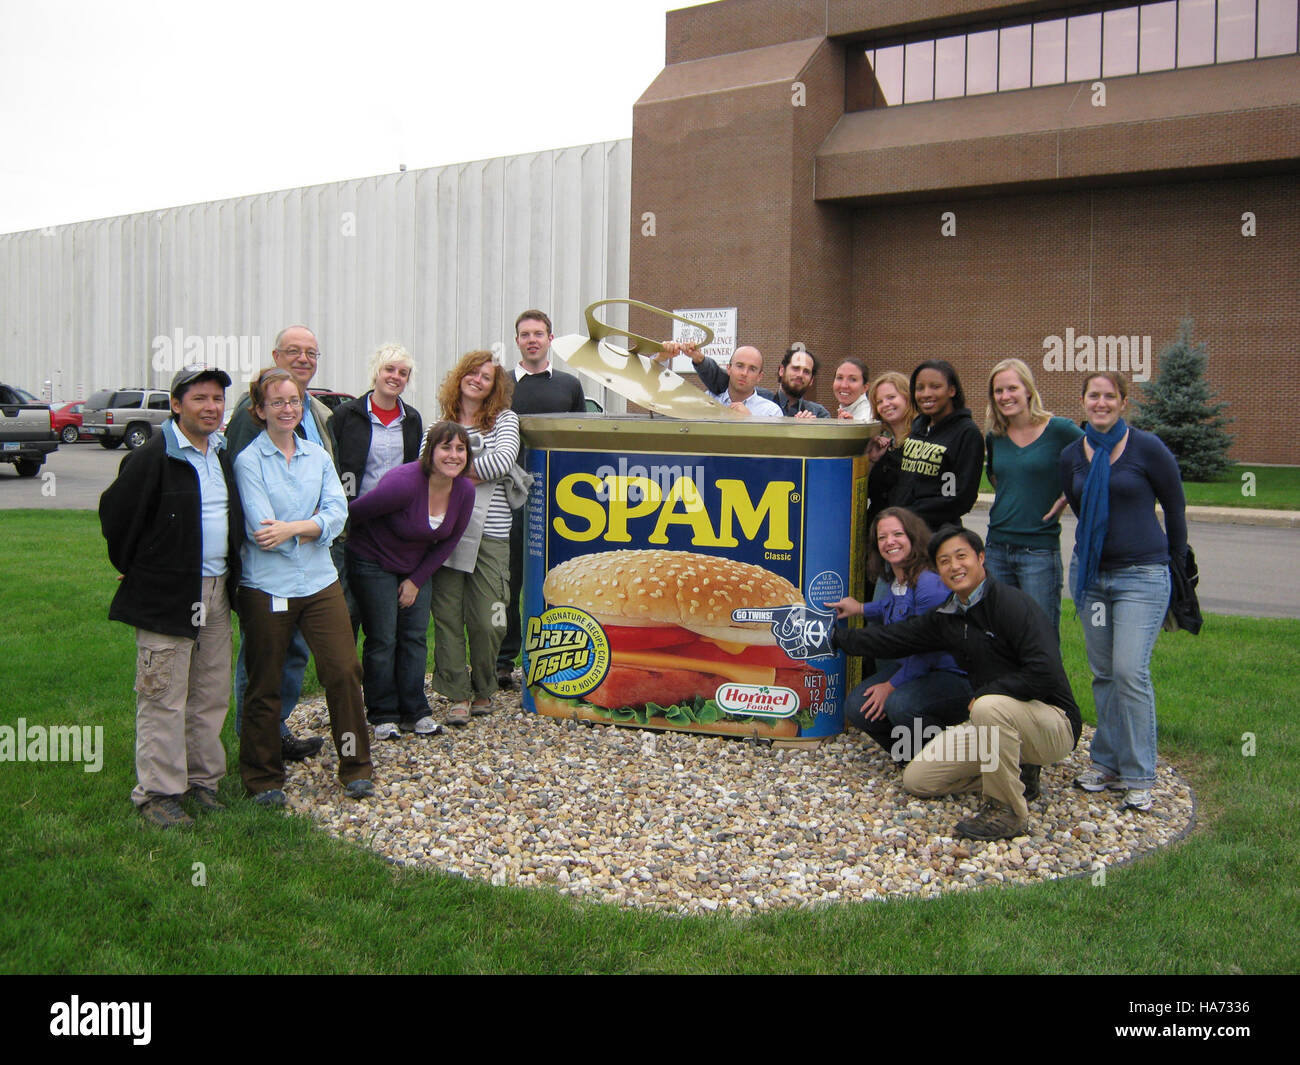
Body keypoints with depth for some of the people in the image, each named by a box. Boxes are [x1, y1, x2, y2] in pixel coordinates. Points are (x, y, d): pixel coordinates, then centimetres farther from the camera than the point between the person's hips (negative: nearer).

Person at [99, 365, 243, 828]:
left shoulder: (223, 454, 9)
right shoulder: (153, 458, -14)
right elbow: (115, 512, -7)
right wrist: (134, 568, 2)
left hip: (217, 594, 7)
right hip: (166, 595, -7)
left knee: (212, 695, 13)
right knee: (164, 699, -1)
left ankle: (203, 779, 26)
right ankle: (157, 793, 9)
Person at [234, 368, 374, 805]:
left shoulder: (318, 456, 9)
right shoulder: (248, 460, -5)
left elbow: (337, 515, -3)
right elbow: (260, 527, -14)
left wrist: (291, 528, -17)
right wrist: (312, 528, -7)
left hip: (320, 582, 4)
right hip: (266, 586, -3)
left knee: (344, 671, 0)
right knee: (265, 686, 7)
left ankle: (355, 768, 15)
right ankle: (263, 778, 23)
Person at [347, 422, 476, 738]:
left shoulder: (465, 490, -11)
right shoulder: (404, 483, -30)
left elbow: (449, 540, 2)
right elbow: (354, 512, -20)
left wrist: (416, 580, 0)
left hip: (418, 567, 6)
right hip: (374, 563, -5)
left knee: (416, 636, 4)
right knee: (382, 639, -3)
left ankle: (414, 712, 13)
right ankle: (383, 715, 9)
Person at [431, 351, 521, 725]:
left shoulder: (505, 420, 8)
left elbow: (503, 460, -10)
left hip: (490, 533, -2)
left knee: (485, 620, -1)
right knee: (447, 615, 1)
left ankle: (483, 689, 20)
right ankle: (458, 694, 11)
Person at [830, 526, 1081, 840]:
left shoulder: (1013, 604, -18)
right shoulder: (947, 618, 6)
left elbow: (1045, 674, -28)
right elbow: (894, 638, 17)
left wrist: (984, 694, -18)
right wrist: (837, 636, 22)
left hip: (1052, 722, -7)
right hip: (993, 721, 8)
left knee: (990, 706, -40)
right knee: (917, 779, 1)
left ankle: (1007, 810, -20)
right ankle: (1017, 772, 14)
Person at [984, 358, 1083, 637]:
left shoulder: (1059, 430, -7)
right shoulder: (994, 437, 8)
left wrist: (1066, 498, -7)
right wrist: (1007, 499, 12)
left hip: (1040, 549, -5)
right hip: (996, 548, 5)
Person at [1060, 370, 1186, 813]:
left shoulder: (1147, 448, -7)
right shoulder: (1071, 456, 5)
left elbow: (1175, 507, 4)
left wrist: (1175, 558, 14)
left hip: (1142, 576, -4)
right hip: (1090, 573, 5)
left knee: (1130, 672, -11)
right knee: (1103, 674, 9)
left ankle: (1138, 776, 1)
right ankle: (1106, 762, 21)